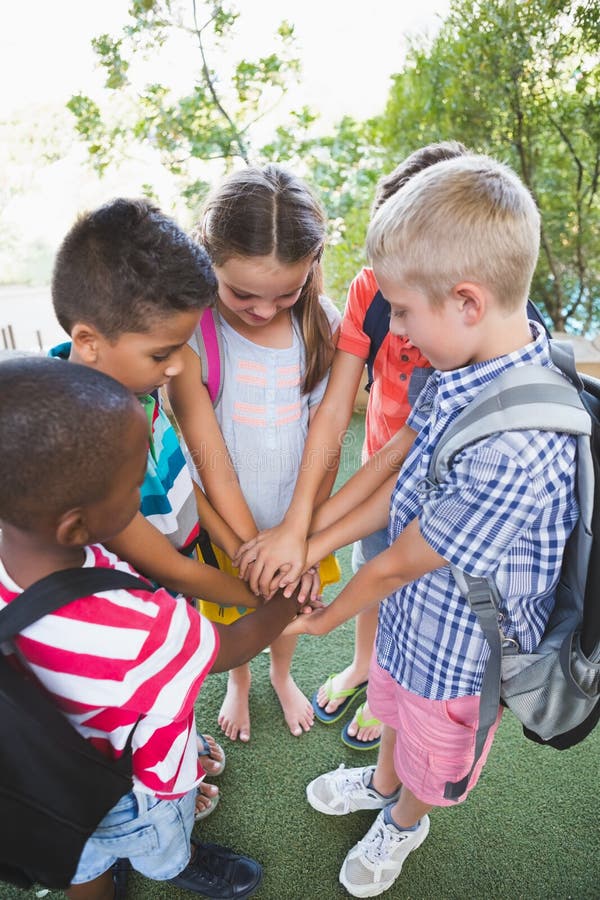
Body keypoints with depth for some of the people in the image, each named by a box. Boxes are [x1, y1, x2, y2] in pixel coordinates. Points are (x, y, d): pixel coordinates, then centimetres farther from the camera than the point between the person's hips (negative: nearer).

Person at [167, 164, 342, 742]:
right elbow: (211, 461, -23)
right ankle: (238, 683, 58)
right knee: (232, 613, 24)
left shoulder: (323, 325, -15)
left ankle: (282, 675, 60)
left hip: (297, 514, 3)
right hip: (224, 519, -2)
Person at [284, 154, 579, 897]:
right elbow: (400, 481, -5)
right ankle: (381, 782, 67)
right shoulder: (464, 368, -14)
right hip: (414, 608, 7)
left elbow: (401, 563, -27)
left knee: (431, 758, 28)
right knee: (395, 711, 35)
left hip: (463, 647, -6)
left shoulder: (515, 450, -41)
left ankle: (403, 824, 60)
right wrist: (309, 546, -6)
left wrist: (325, 619, -9)